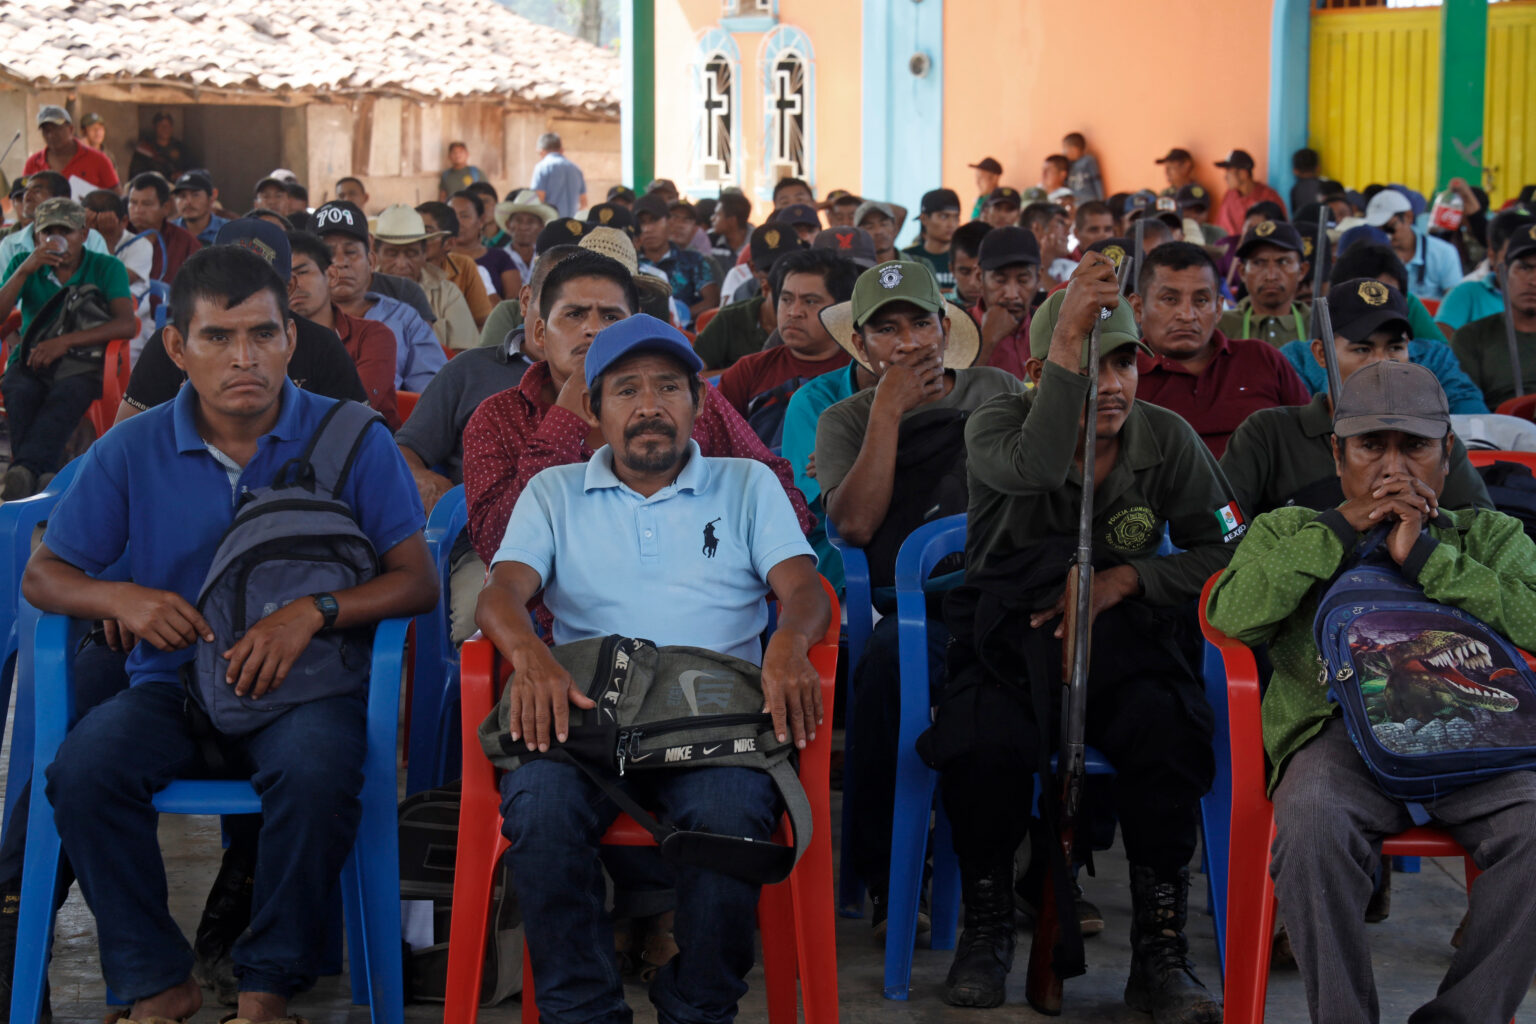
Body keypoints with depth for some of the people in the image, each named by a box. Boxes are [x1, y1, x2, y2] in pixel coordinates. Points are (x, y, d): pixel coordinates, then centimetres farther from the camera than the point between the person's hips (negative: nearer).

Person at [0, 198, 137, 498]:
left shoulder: (106, 268, 7)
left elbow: (126, 325, -8)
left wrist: (65, 341, -17)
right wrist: (24, 271, -12)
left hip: (82, 363, -2)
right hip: (31, 361, 2)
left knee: (65, 396, -38)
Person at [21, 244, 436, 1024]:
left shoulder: (352, 440, 0)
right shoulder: (131, 452, 4)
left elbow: (416, 580, -3)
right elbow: (42, 576, 9)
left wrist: (312, 613, -20)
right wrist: (121, 599, -13)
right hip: (173, 683, 2)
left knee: (318, 771, -35)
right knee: (84, 769, -28)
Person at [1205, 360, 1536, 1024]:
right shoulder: (1287, 530, 24)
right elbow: (1230, 615, 1)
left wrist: (1424, 554, -3)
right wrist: (1341, 527, 0)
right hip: (1338, 733, -1)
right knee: (1312, 818, -35)